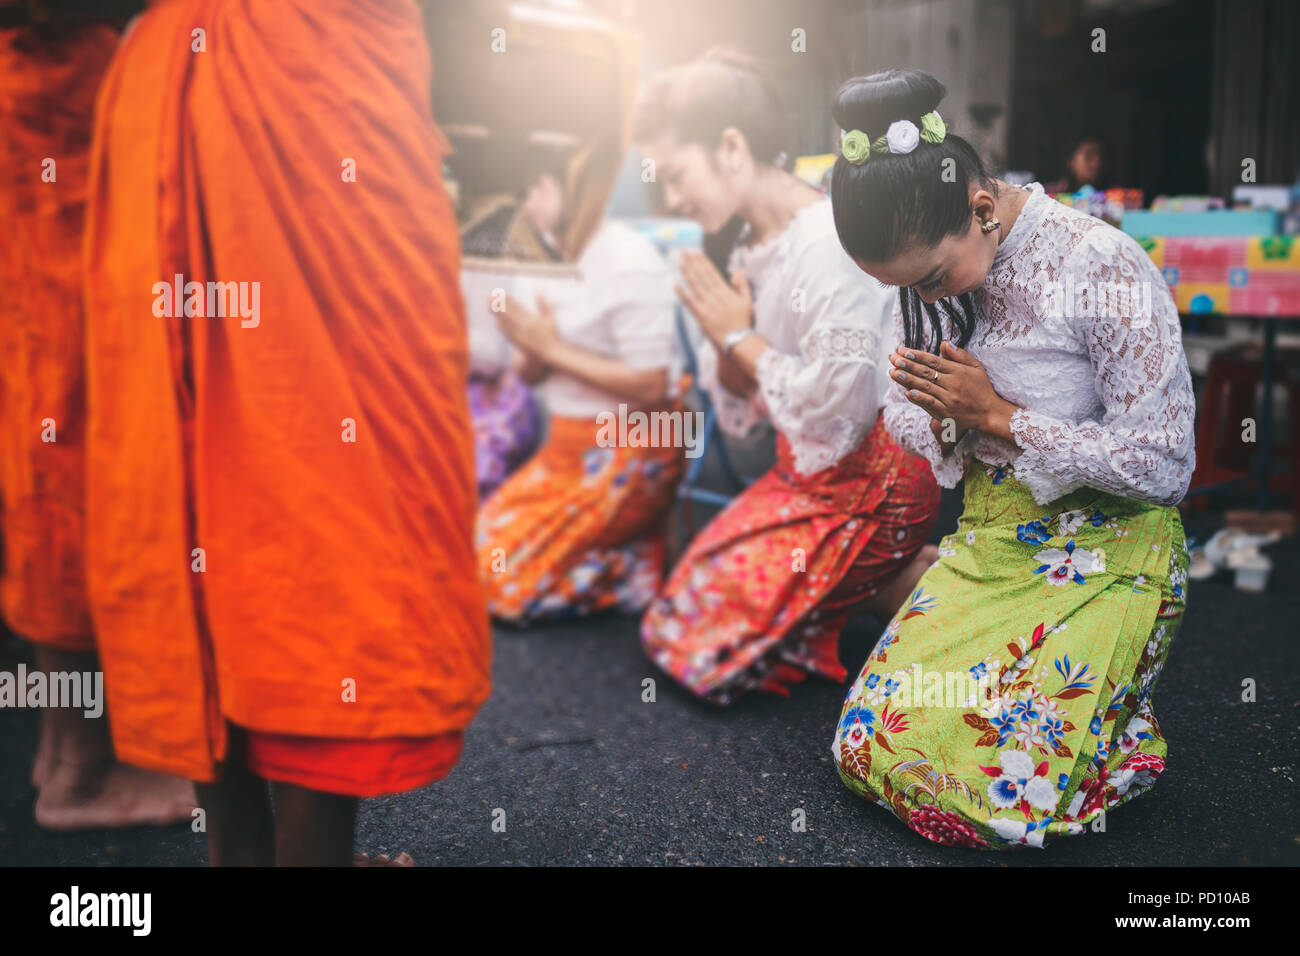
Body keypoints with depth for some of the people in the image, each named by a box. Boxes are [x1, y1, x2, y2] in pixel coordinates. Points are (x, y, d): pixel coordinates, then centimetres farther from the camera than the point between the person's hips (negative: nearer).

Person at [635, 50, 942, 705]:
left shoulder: (832, 241, -21)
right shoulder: (754, 249, 5)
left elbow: (838, 409, -25)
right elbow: (741, 409, 10)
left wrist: (741, 337, -14)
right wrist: (722, 337, -10)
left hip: (868, 482, -9)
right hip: (802, 473, 9)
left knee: (696, 645, -8)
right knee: (675, 617, 12)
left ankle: (911, 581, 2)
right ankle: (880, 574, 13)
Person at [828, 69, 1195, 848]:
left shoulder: (1105, 270, -20)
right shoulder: (935, 264, 0)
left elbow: (1163, 466, -19)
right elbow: (903, 415, 10)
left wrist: (998, 415, -19)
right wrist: (941, 420, -15)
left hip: (1105, 556, -6)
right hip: (987, 541, 6)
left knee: (1005, 791, -18)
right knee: (871, 741, -6)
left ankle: (1123, 732, 15)